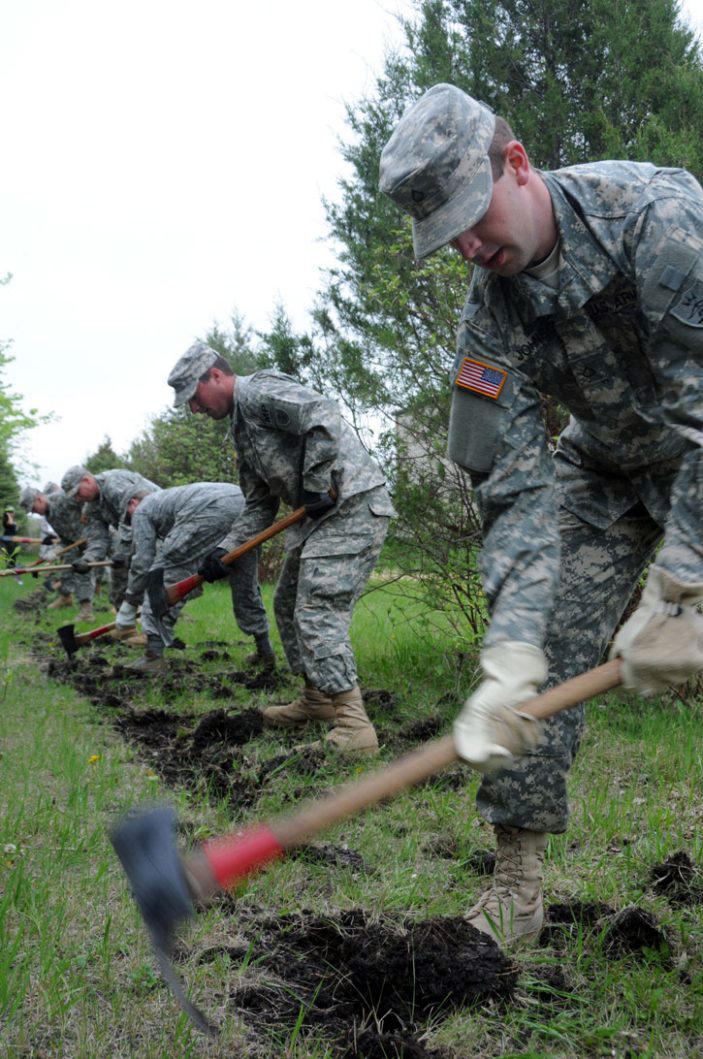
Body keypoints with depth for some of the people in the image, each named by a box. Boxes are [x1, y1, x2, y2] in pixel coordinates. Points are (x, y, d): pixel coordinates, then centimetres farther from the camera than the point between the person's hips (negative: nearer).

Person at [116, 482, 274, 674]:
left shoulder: (142, 511, 23)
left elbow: (142, 561, 13)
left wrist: (128, 604, 24)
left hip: (210, 511, -8)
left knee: (161, 575, 4)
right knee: (245, 586, 23)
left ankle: (154, 656, 1)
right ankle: (265, 651, 32)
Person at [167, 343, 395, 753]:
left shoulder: (260, 392, -9)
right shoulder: (243, 427, 23)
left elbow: (323, 416, -26)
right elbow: (259, 506, 23)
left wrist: (316, 485, -20)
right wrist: (224, 551, 11)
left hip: (353, 506, -11)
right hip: (321, 513, 11)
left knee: (318, 613, -17)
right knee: (289, 604, 19)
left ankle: (354, 728, -18)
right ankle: (318, 700, 32)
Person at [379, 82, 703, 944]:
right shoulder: (491, 308, -15)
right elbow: (512, 484, -19)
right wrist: (510, 659, -30)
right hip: (607, 467, 4)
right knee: (543, 653, -8)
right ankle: (514, 892, 4)